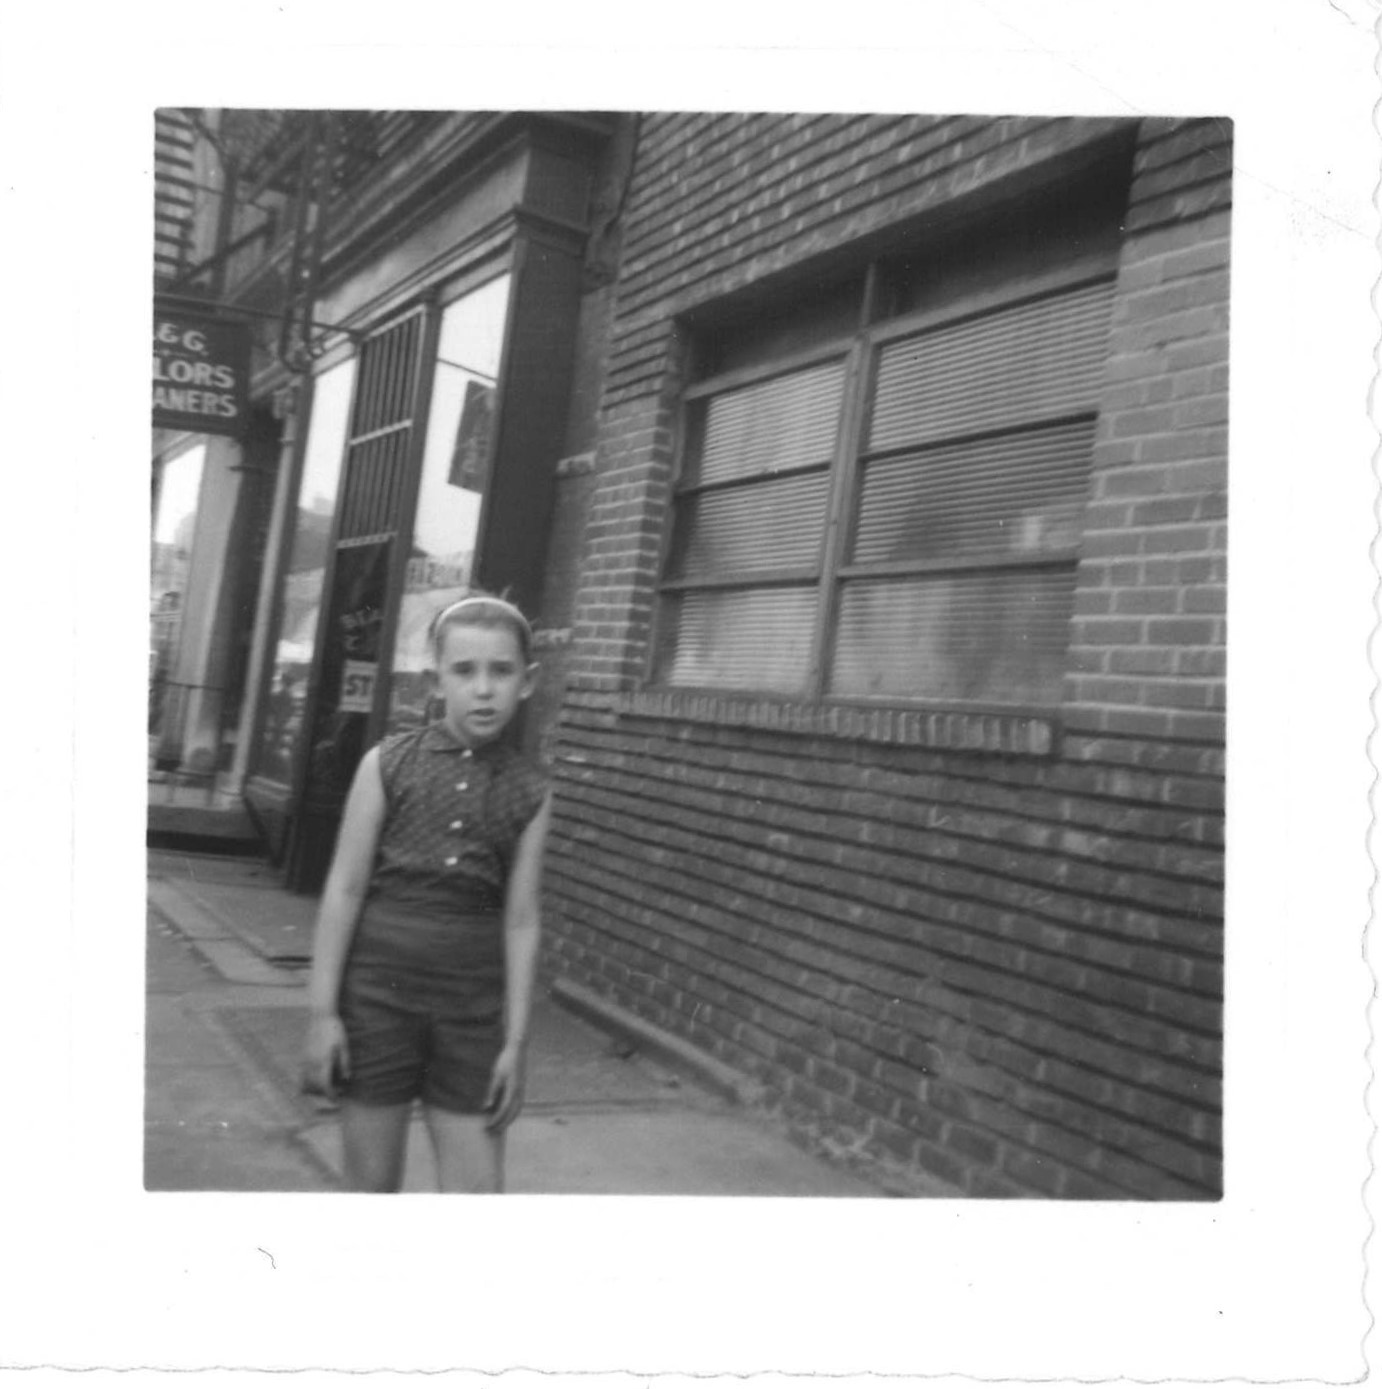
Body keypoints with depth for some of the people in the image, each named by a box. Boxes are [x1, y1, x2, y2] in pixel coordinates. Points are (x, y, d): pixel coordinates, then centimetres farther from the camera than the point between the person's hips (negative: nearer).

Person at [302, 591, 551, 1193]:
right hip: (378, 991, -1)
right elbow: (345, 889, -3)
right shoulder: (387, 764, -4)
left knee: (478, 1188, 5)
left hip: (473, 1006, 1)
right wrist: (323, 1010, -6)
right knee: (372, 1184, 9)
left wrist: (516, 1039, 1)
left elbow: (521, 921, 2)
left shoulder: (530, 793, 0)